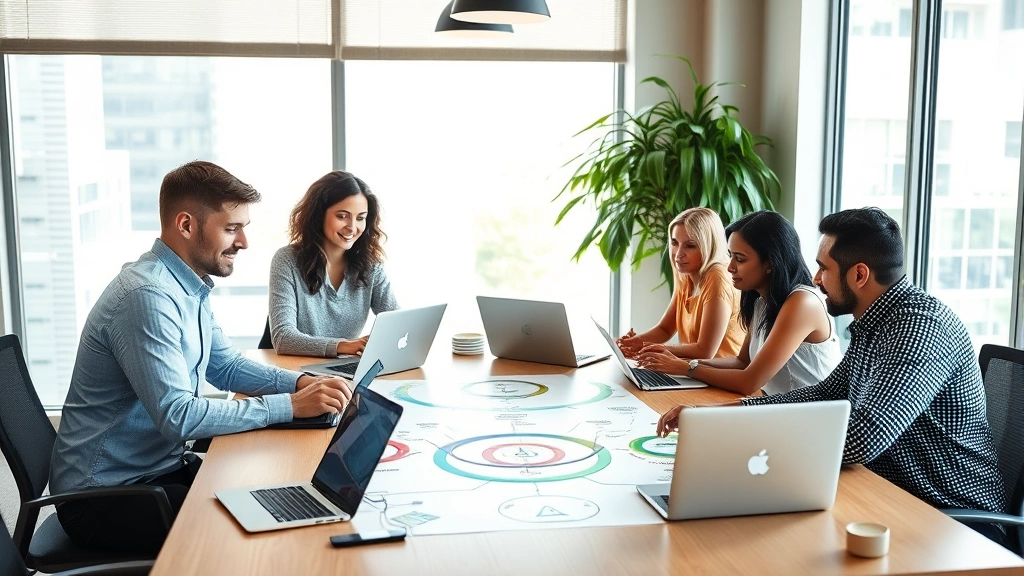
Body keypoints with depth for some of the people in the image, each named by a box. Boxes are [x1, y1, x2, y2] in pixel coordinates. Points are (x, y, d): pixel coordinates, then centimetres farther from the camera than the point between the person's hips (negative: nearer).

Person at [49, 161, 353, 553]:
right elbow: (177, 416, -30)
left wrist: (302, 383, -4)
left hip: (163, 466, 9)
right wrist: (290, 406, -27)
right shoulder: (148, 296, -26)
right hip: (104, 495, -9)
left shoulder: (189, 286, 5)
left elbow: (226, 367, 13)